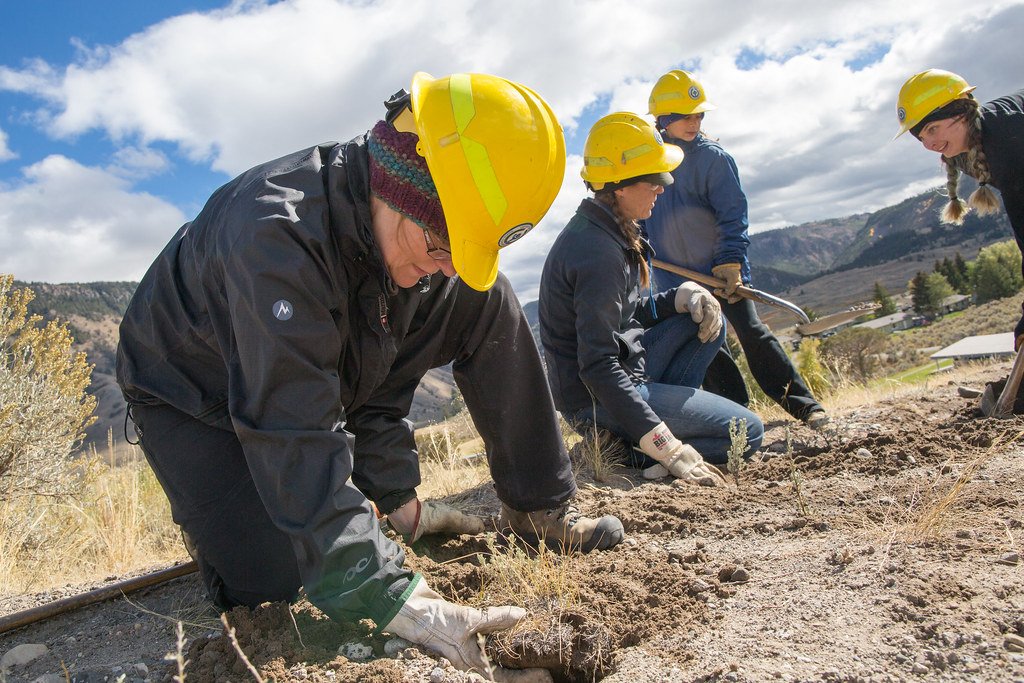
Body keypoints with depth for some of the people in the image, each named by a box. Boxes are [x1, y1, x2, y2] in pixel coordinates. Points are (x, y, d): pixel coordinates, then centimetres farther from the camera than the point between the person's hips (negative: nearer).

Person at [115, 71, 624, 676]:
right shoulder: (278, 233, -39)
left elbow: (382, 385, -8)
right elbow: (296, 441, -43)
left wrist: (398, 497, -13)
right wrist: (394, 600, -45)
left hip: (299, 382, 5)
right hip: (186, 393, -5)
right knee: (270, 583, -20)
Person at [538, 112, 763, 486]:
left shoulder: (603, 231, 7)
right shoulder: (599, 253, -25)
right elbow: (597, 367, -29)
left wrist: (683, 296, -1)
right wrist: (666, 447, -28)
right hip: (598, 401, -10)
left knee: (707, 319, 18)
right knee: (748, 431, -5)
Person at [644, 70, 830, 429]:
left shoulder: (714, 157, -8)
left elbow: (733, 215, -12)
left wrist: (730, 263, -22)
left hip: (721, 270, -4)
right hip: (676, 279, 4)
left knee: (752, 333, -8)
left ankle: (805, 405, 2)